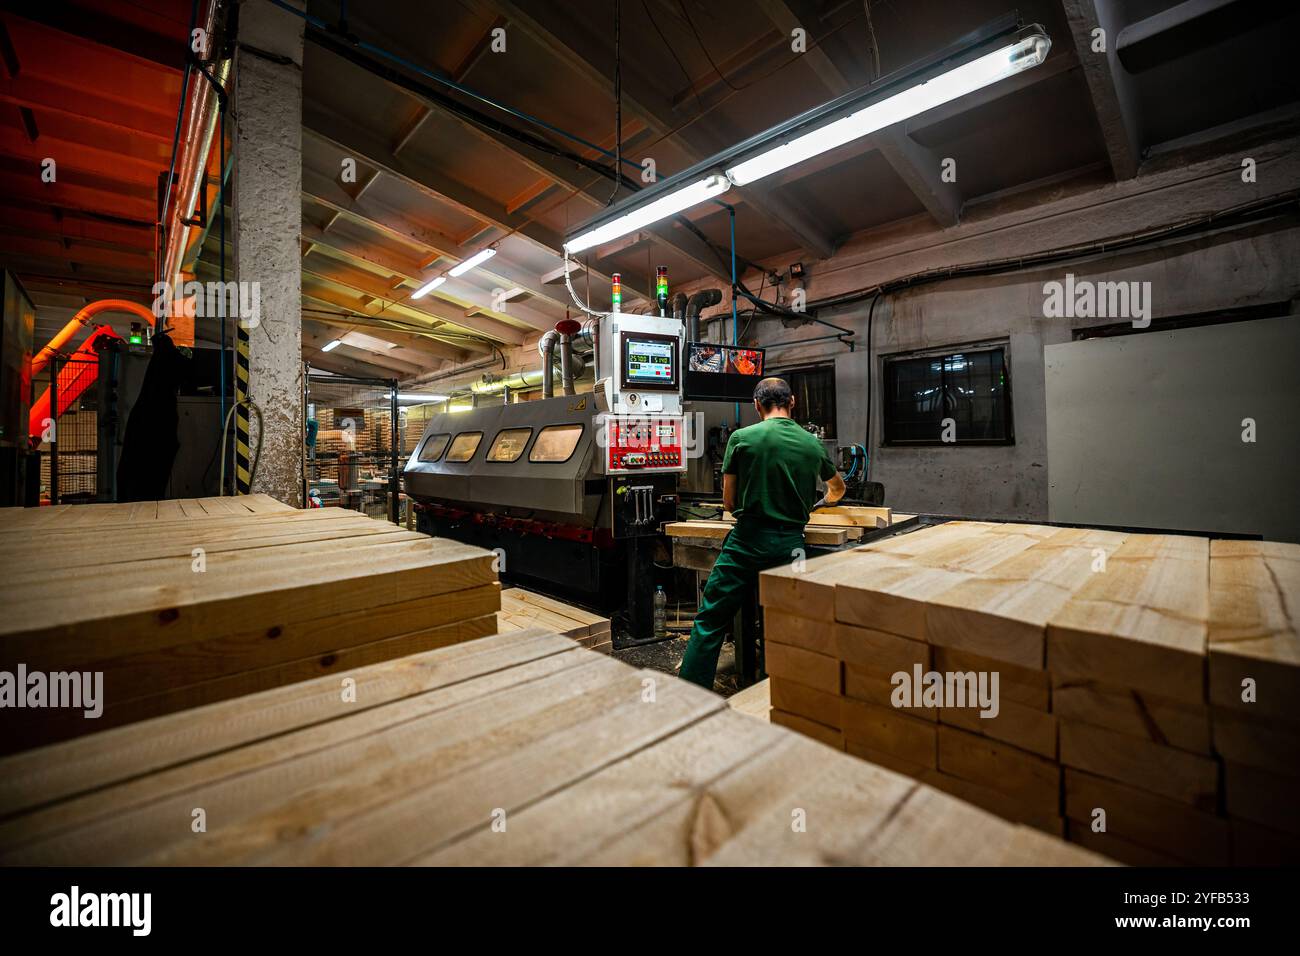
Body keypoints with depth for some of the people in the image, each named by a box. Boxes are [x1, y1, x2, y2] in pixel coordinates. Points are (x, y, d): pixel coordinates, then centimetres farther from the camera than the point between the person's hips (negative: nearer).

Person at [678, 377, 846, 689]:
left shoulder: (741, 437, -2)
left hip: (747, 541, -3)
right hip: (790, 545, 3)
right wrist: (827, 500, 53)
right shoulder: (813, 444, 9)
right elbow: (838, 488, 30)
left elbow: (729, 502, 3)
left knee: (710, 621, 5)